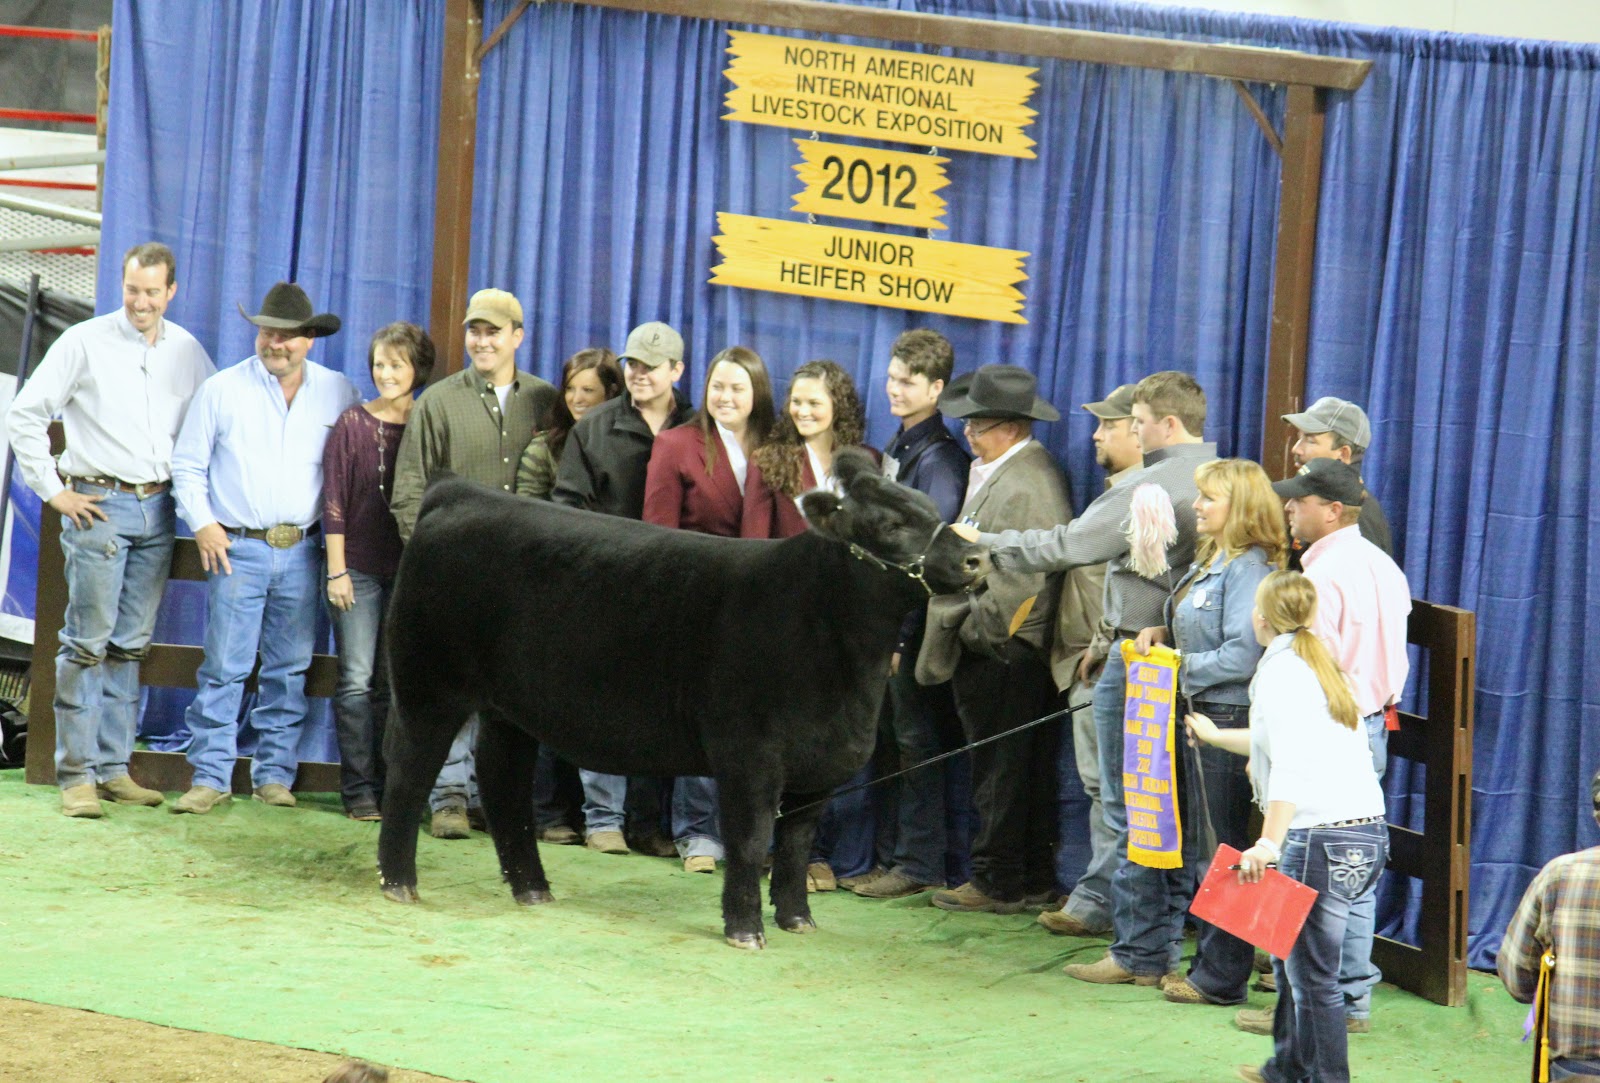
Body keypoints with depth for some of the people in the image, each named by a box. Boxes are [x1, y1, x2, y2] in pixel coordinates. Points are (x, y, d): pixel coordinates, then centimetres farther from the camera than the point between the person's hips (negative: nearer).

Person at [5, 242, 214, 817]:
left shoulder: (187, 351, 10)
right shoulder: (85, 343, -1)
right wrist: (53, 489, -4)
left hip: (158, 509, 4)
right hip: (99, 505, -4)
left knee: (131, 643, 7)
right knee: (88, 641, -6)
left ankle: (113, 767, 13)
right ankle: (77, 775, -5)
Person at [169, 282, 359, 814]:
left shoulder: (339, 394, 8)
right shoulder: (222, 390, 4)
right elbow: (188, 464, 7)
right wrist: (203, 524, -4)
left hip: (302, 552, 2)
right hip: (238, 548, -2)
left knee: (289, 669, 5)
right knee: (224, 667, -6)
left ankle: (275, 774, 12)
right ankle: (210, 775, -2)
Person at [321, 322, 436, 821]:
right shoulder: (353, 424, 0)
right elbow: (334, 501, -2)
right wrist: (336, 569, -7)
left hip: (410, 570, 2)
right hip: (360, 568, -2)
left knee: (395, 681, 6)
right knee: (358, 678, -4)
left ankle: (389, 786, 10)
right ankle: (358, 788, -1)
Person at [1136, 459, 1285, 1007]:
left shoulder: (1248, 568, -17)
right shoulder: (1208, 561, 14)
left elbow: (1242, 654, -23)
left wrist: (1180, 668, -15)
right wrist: (1162, 633, 6)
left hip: (1229, 717, -10)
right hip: (1199, 715, 10)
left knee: (1221, 854, -2)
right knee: (1198, 849, 16)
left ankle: (1222, 977, 5)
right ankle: (1208, 963, 24)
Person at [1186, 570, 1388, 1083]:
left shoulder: (1281, 672, -9)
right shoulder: (1317, 665, 20)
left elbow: (1292, 766, -25)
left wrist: (1269, 843, -35)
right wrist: (1216, 736, 56)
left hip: (1322, 838, -10)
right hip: (1366, 833, 10)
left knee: (1312, 974, -5)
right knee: (1289, 951, 25)